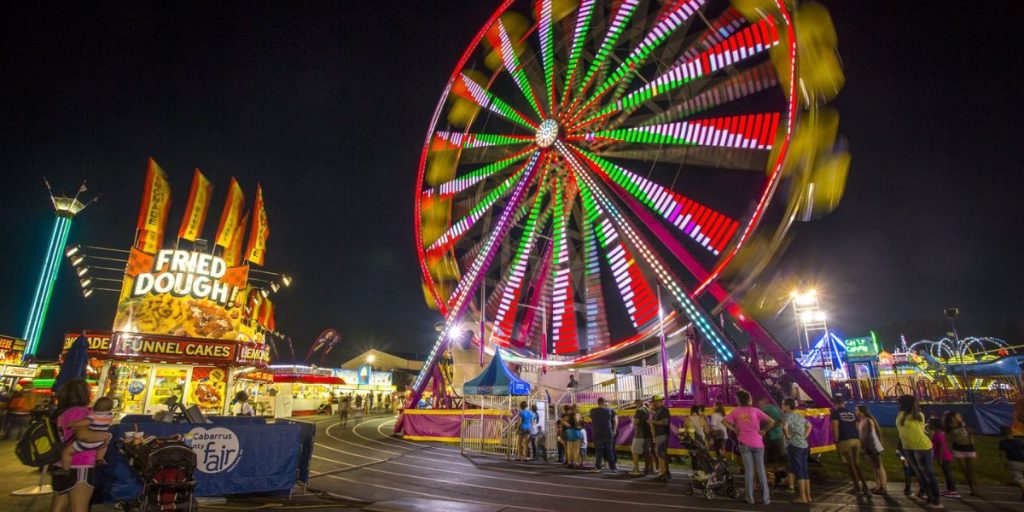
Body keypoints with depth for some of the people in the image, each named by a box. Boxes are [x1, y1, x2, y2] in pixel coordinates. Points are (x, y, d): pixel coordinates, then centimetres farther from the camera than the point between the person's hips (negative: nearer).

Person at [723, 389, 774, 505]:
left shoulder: (736, 411, -1)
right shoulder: (755, 410, -5)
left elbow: (724, 421, -4)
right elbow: (771, 422, -11)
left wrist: (735, 430, 2)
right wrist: (763, 431, 0)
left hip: (744, 443, 1)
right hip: (757, 443, -1)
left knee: (748, 470, 7)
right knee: (761, 470, 8)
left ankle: (750, 498, 9)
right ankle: (766, 498, 13)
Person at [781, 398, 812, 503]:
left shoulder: (787, 416, -10)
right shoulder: (800, 416, 16)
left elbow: (784, 427, -28)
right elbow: (809, 425, 28)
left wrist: (787, 435, -12)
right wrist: (804, 436, 19)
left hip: (794, 446, -8)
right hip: (804, 445, 8)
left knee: (798, 472, -3)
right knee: (804, 472, 13)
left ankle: (802, 497, 1)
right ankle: (808, 496, 18)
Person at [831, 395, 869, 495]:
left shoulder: (835, 413, 0)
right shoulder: (852, 413, 17)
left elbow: (835, 428, -8)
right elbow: (857, 427, 14)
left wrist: (836, 442, -4)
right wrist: (858, 439, 18)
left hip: (844, 441, -5)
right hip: (856, 440, 6)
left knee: (850, 464, 6)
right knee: (856, 464, 15)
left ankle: (857, 486, 9)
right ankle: (864, 486, 10)